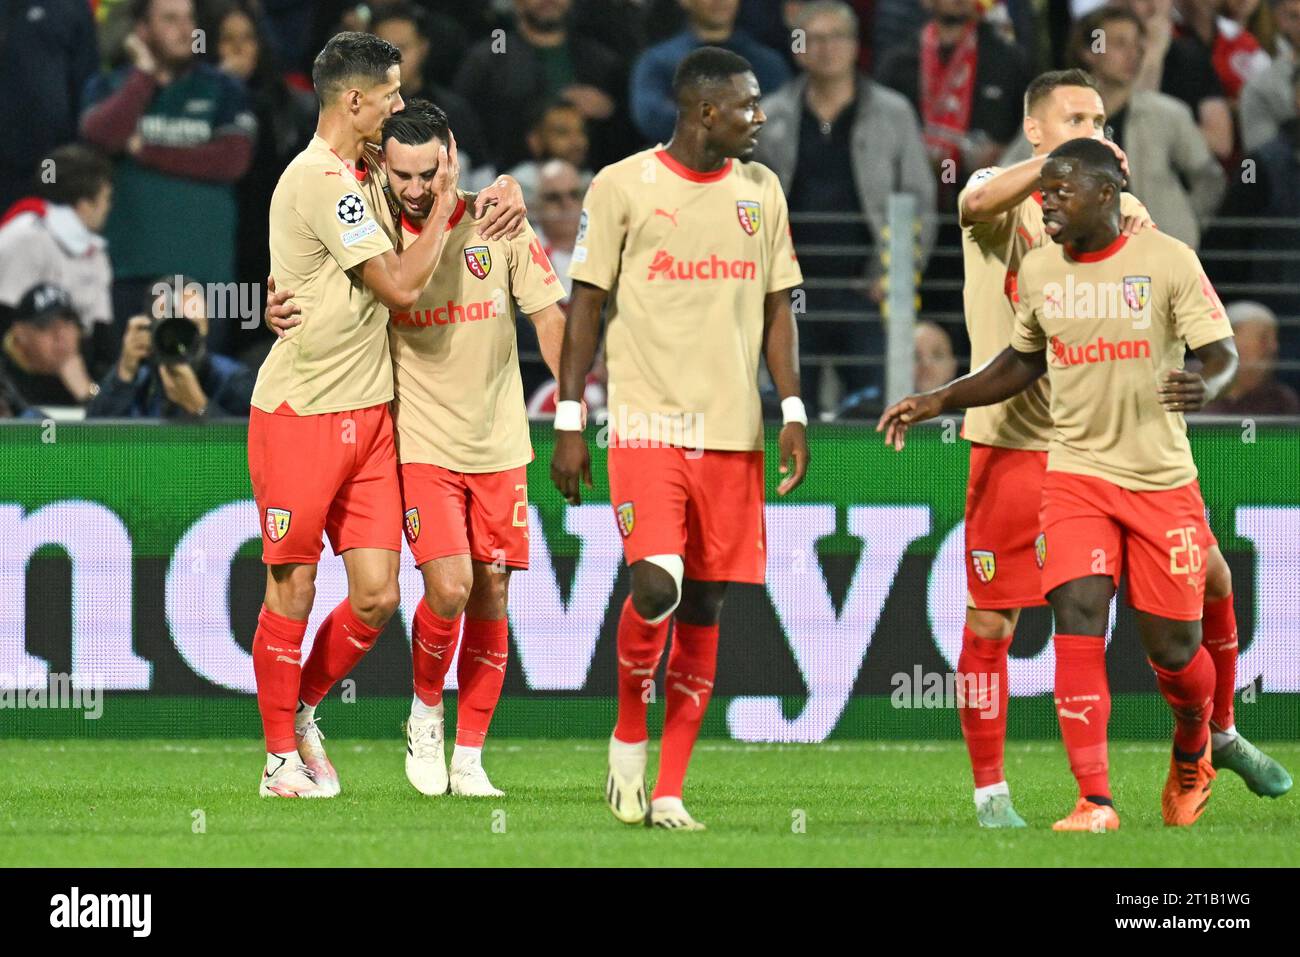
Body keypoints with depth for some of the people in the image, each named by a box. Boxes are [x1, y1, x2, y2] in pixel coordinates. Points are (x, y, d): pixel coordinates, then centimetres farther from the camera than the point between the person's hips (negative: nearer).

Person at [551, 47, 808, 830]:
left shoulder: (761, 191, 10)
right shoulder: (623, 186, -2)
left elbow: (777, 308, 15)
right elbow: (588, 304, 1)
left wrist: (793, 413, 5)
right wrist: (570, 422, -2)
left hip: (733, 433, 4)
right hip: (647, 424, -4)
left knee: (705, 608, 3)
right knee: (656, 584, -19)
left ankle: (669, 792, 9)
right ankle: (629, 737, 7)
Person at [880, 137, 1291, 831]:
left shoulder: (1167, 260, -9)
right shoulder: (1038, 270, 4)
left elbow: (1222, 354, -6)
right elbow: (1023, 362, 20)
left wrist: (1206, 387, -30)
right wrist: (938, 403, 12)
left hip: (1162, 479, -2)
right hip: (1076, 473, 2)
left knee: (1173, 648, 2)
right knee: (1078, 618, -17)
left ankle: (1193, 757, 35)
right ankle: (1094, 800, -14)